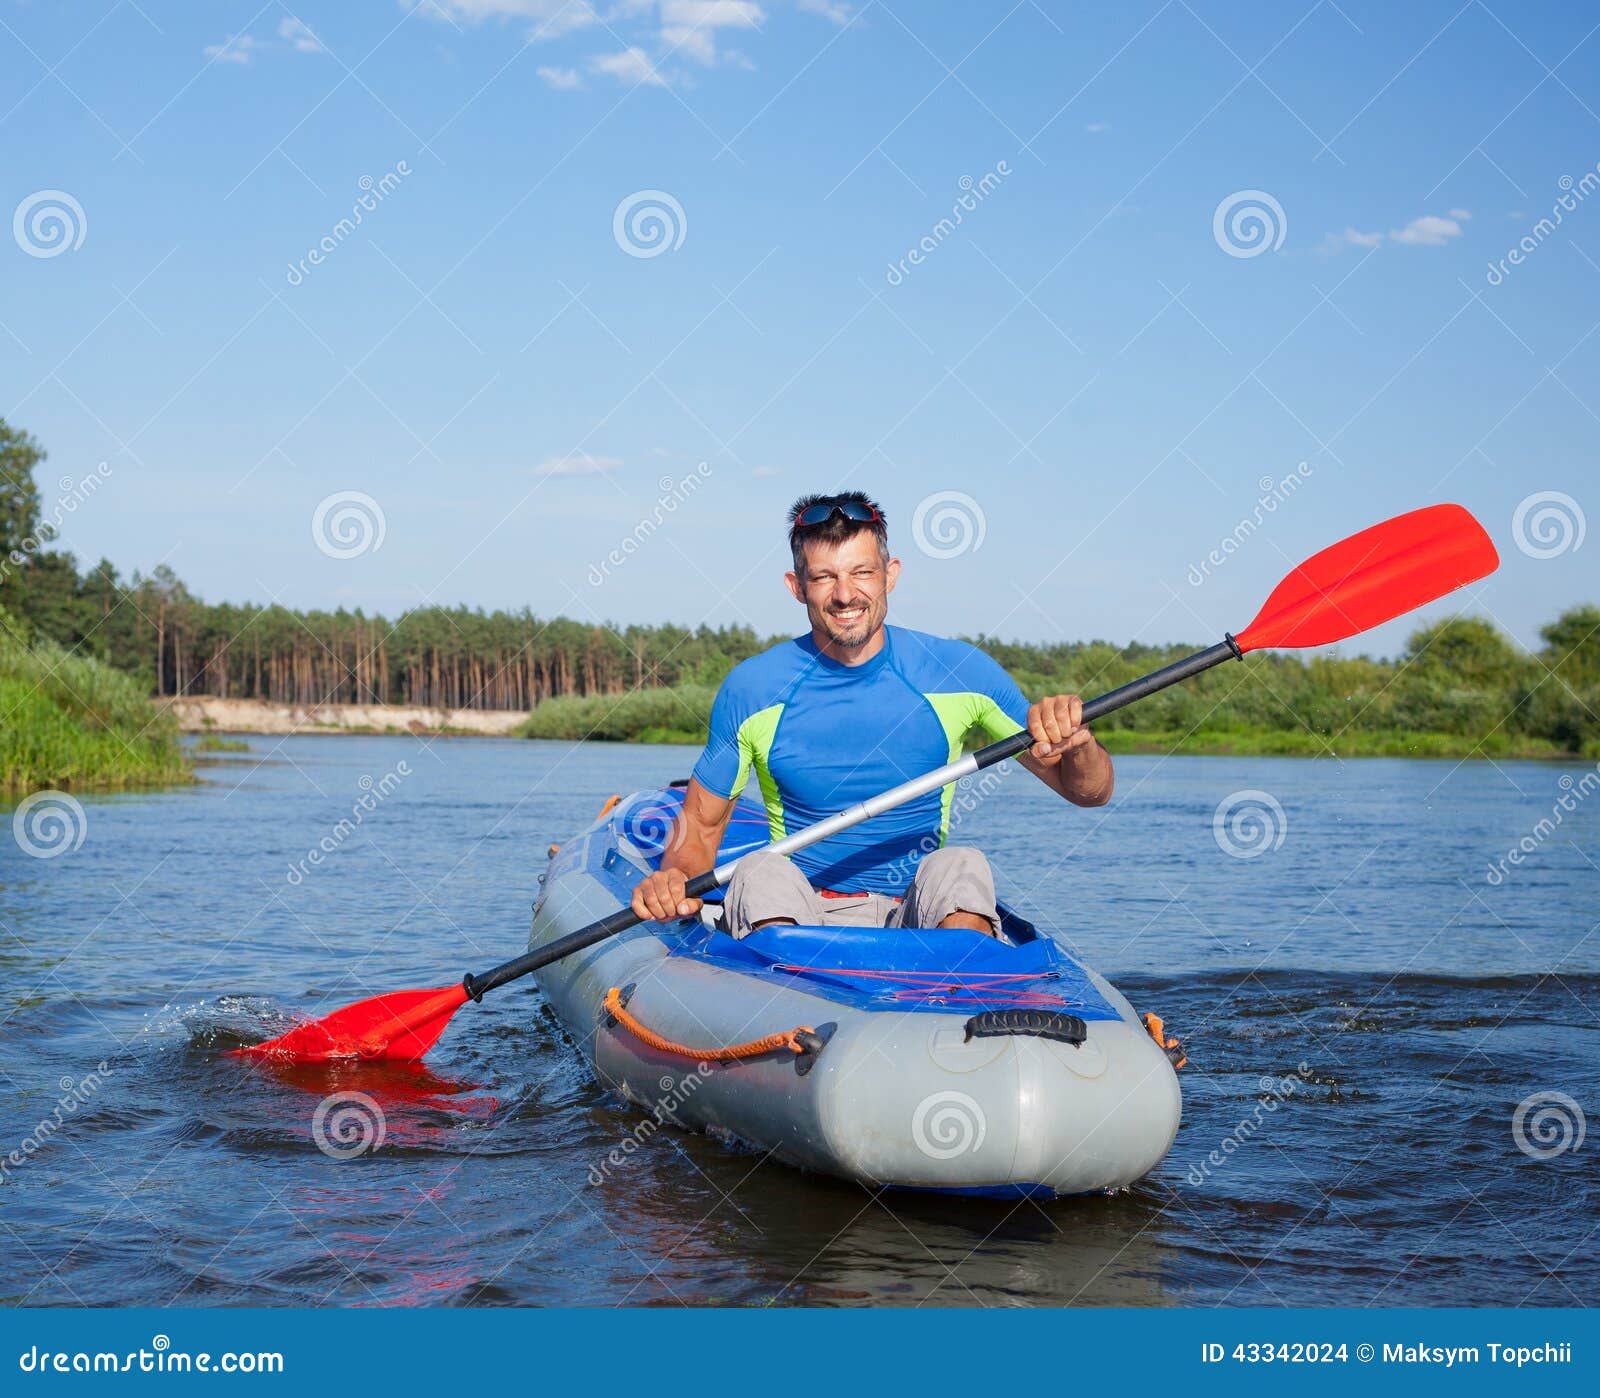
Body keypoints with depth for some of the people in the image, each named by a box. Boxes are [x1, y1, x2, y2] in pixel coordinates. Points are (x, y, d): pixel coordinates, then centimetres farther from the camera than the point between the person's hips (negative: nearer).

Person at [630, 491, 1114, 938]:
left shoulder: (959, 672, -1)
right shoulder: (750, 689, -2)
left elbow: (1091, 793, 3)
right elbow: (700, 822, 9)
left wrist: (1076, 746, -21)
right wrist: (674, 878, -15)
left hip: (921, 916, 1)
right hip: (800, 918, 0)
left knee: (960, 867, -31)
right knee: (761, 872, -32)